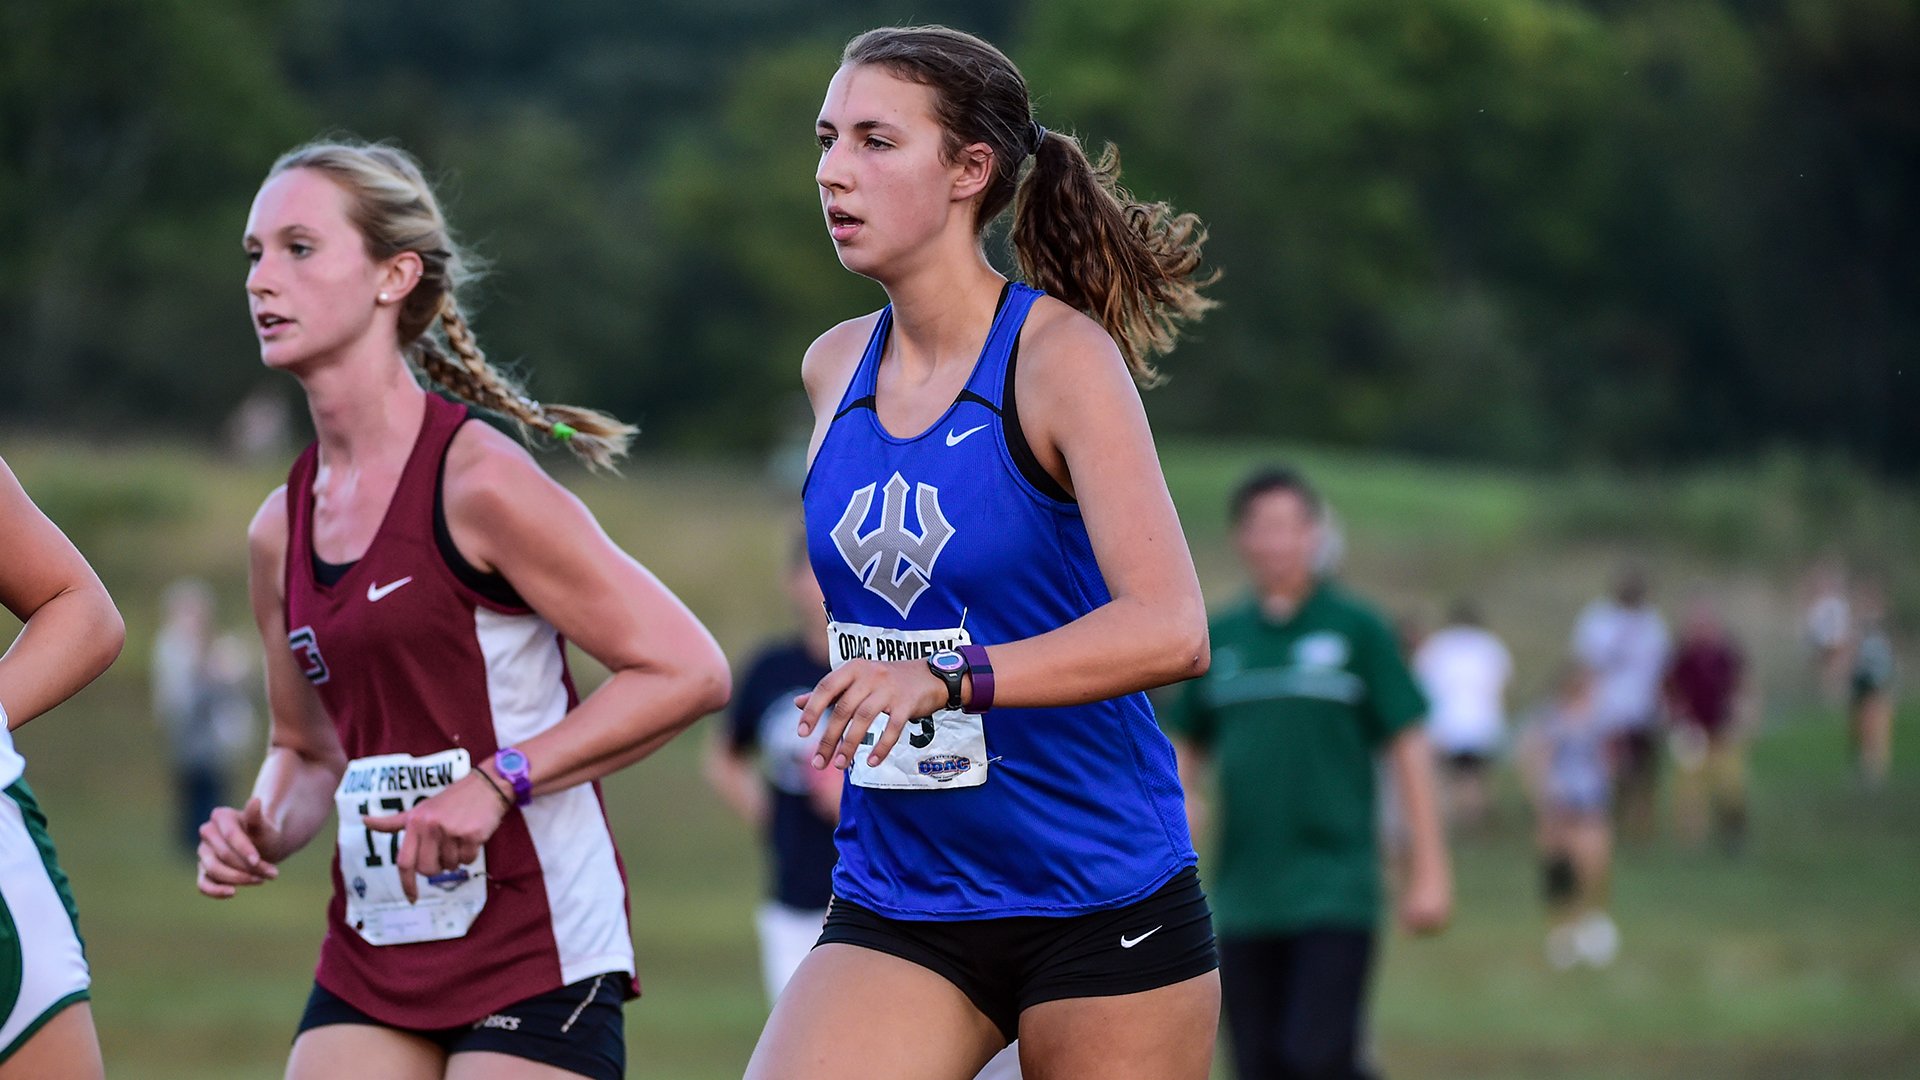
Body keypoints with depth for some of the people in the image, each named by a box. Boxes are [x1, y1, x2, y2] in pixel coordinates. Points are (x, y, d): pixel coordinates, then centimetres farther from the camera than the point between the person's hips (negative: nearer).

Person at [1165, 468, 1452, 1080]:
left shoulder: (1356, 628, 0)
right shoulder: (1220, 638, 10)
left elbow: (1408, 749, 2)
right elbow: (1188, 747, 20)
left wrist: (1429, 872, -2)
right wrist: (1179, 799, -2)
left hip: (1334, 891, -4)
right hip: (1244, 897, 4)